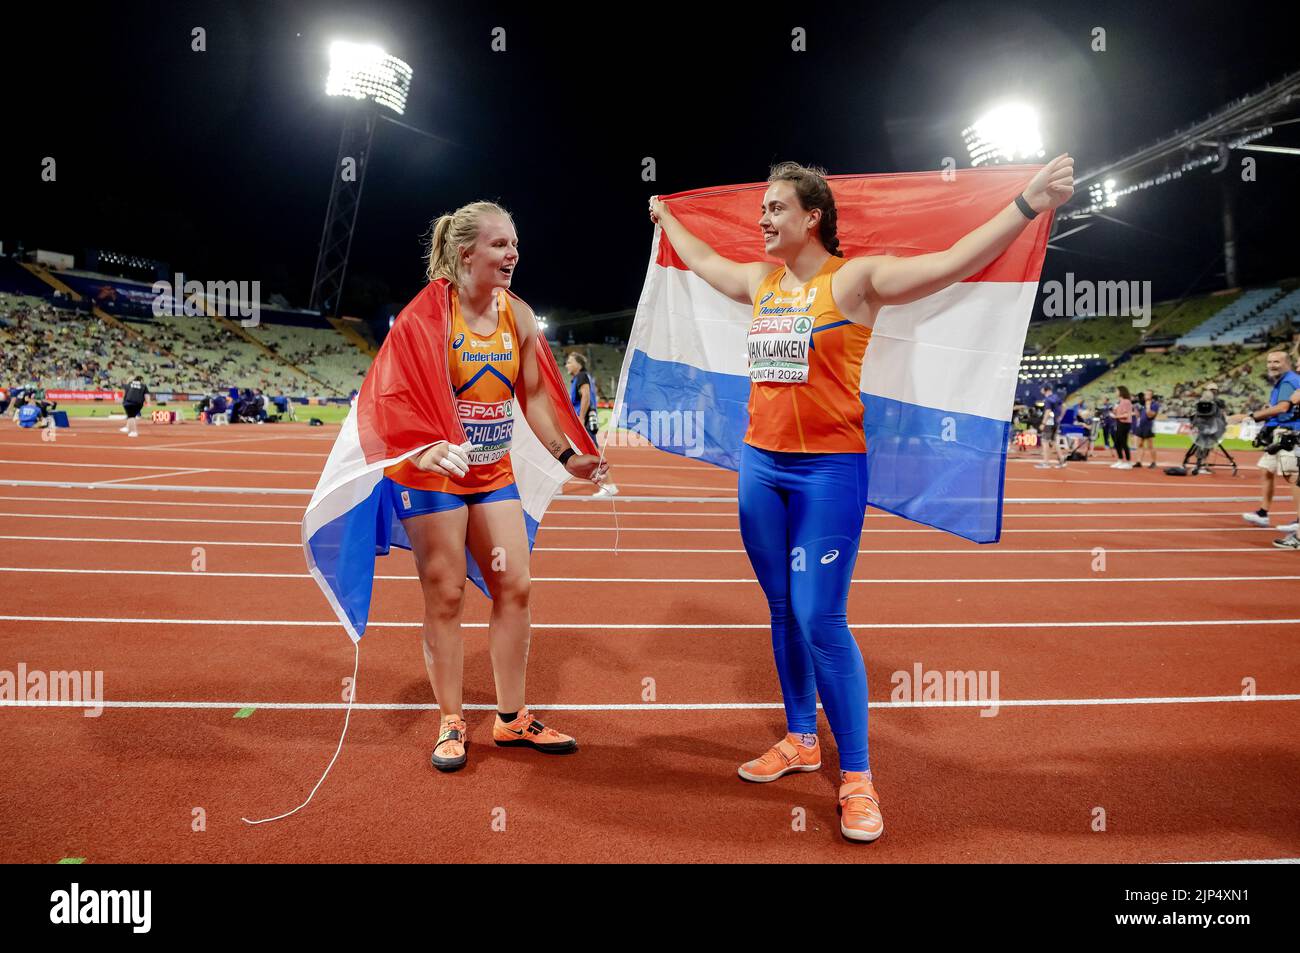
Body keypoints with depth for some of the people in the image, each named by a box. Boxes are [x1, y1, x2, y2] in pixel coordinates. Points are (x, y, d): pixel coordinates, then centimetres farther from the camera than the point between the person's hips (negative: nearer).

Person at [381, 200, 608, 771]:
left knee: (514, 587, 5)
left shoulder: (518, 316, 3)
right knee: (445, 595, 0)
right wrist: (425, 449, -38)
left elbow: (532, 396, 11)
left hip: (493, 473, 6)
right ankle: (451, 724, 17)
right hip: (430, 473, -5)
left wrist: (567, 457, 6)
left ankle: (512, 719, 20)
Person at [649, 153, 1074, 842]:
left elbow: (956, 262, -14)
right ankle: (800, 740, 30)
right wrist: (665, 218, 45)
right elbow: (701, 260, 31)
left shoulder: (855, 278, -6)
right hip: (760, 465, 6)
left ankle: (856, 778, 7)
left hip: (828, 471, -6)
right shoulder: (759, 280, 12)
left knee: (821, 620, -8)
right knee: (783, 611, 13)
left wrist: (1027, 205, -23)